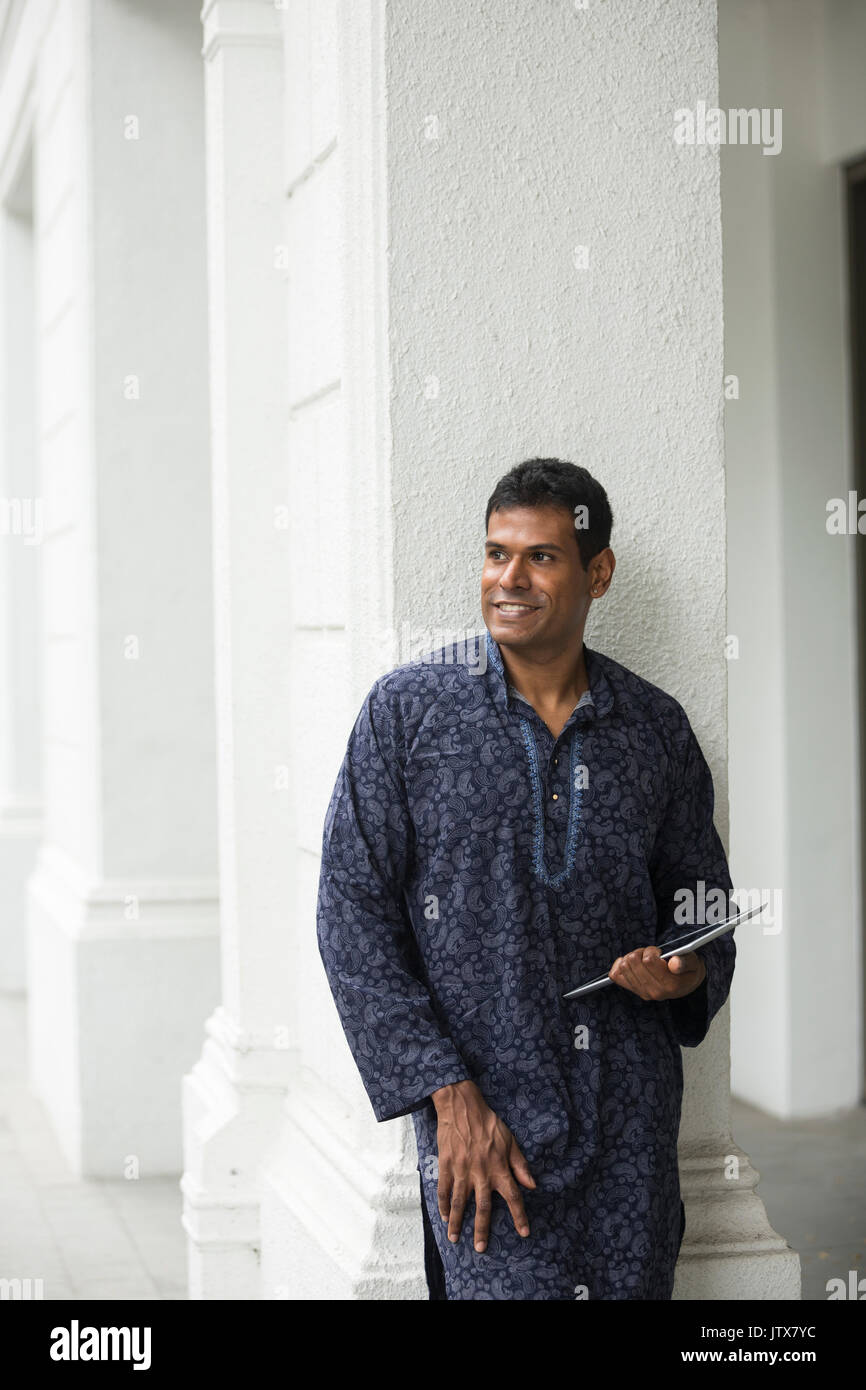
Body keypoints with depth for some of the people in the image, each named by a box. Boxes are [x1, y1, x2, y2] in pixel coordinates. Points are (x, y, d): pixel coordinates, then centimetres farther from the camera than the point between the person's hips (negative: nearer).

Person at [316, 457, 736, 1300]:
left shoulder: (656, 728, 7)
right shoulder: (406, 711, -2)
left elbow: (699, 893, 19)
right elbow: (353, 914, -4)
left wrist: (687, 969, -6)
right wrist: (449, 1094, -11)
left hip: (631, 1113, 3)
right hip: (482, 1107, -3)